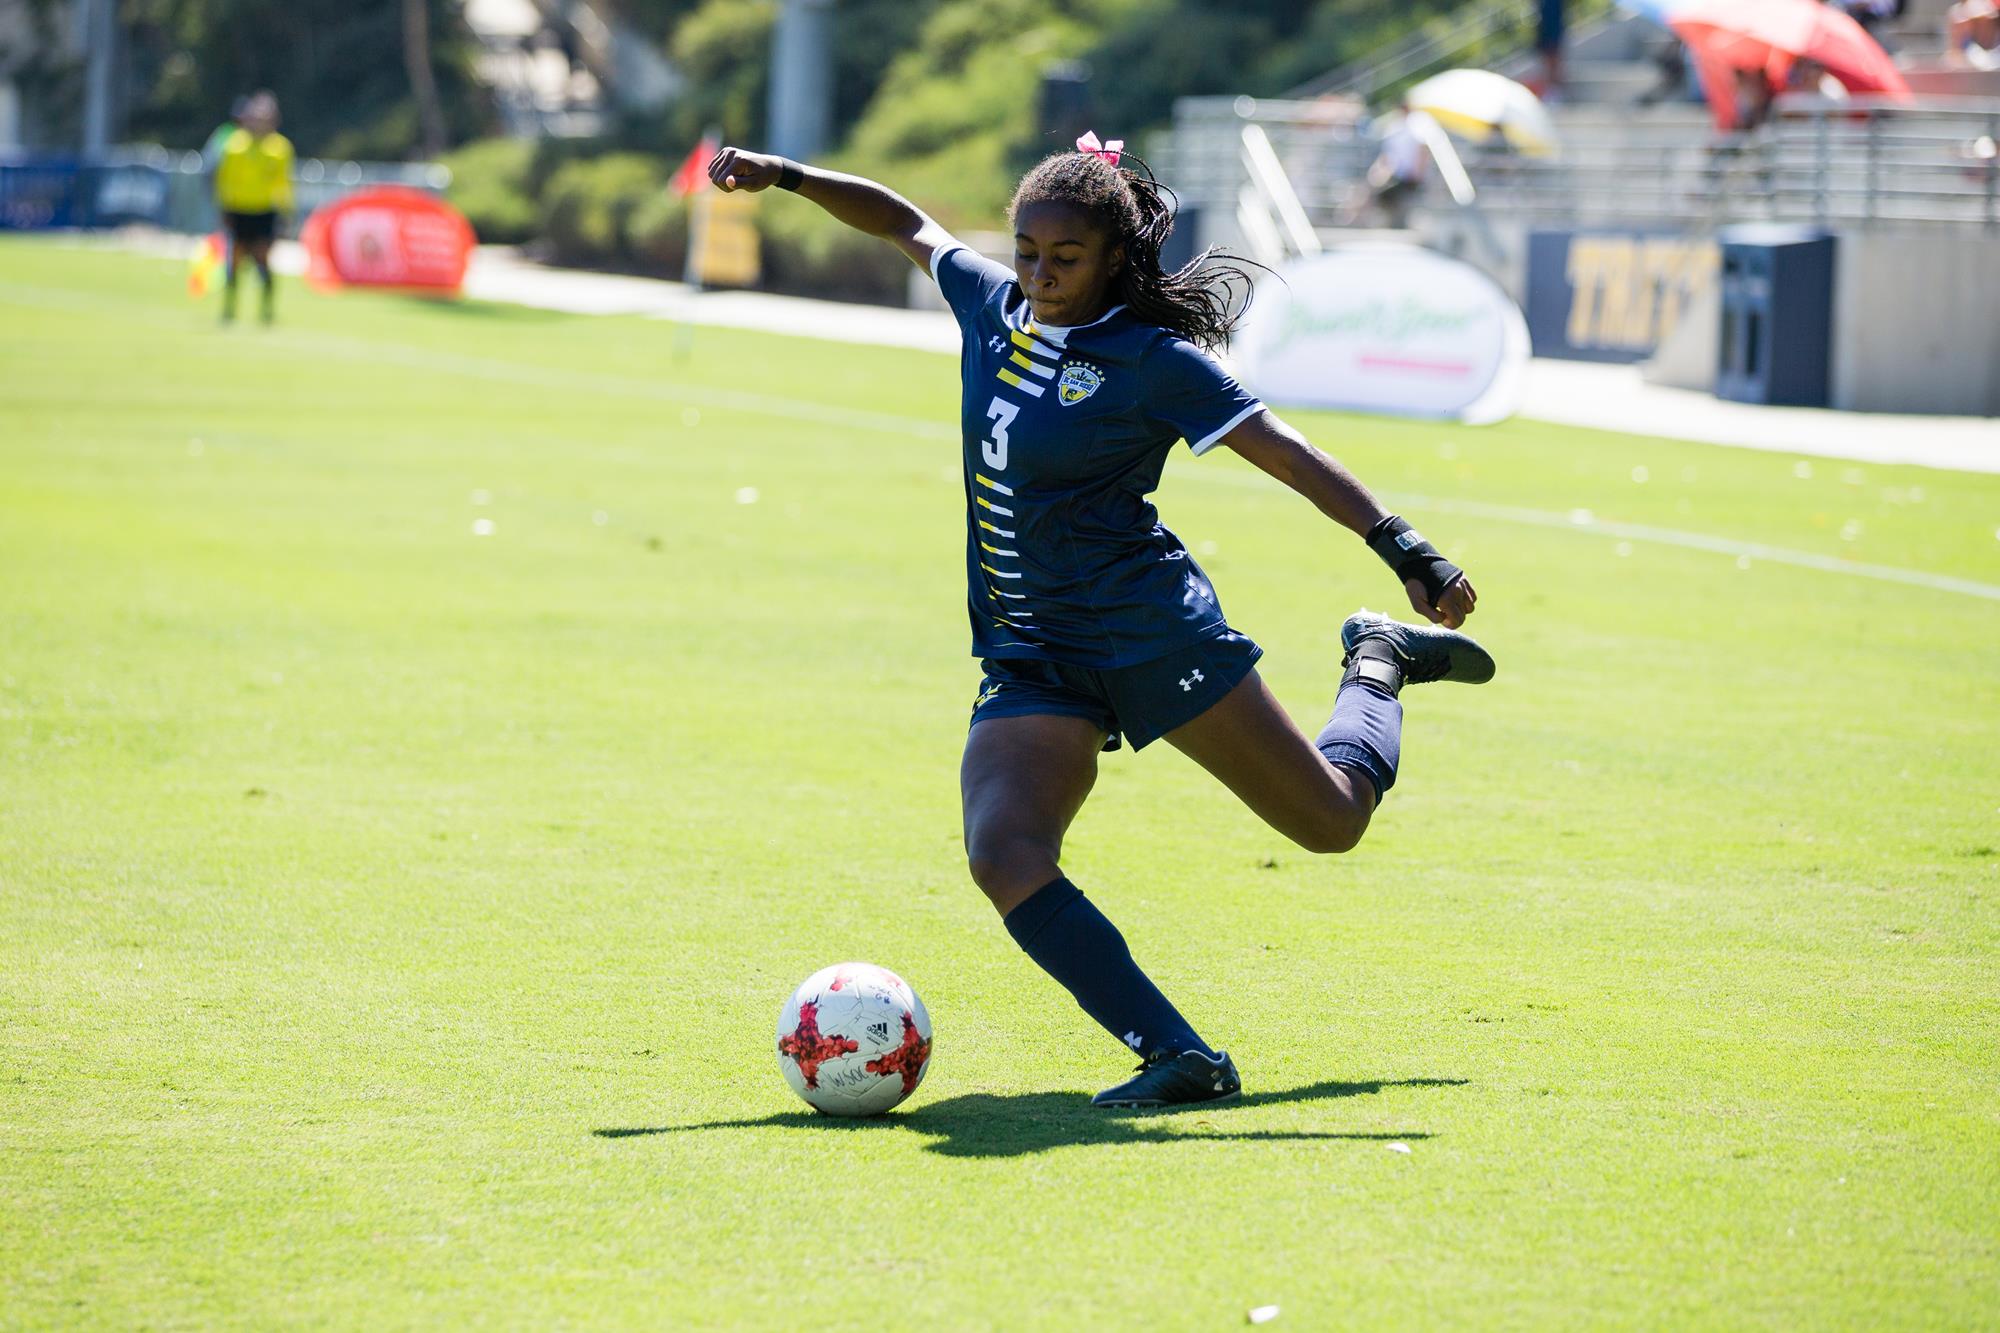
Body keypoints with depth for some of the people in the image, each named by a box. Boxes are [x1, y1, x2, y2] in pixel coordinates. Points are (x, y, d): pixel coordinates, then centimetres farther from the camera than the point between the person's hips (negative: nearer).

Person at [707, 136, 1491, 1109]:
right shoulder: (993, 305, 5)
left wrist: (1408, 555, -18)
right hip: (1028, 657, 5)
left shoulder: (1150, 359, -11)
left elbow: (1285, 454, -12)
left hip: (1149, 628, -5)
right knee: (1004, 859, -23)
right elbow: (906, 226, 22)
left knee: (1331, 820, 6)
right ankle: (1178, 1060, -26)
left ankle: (1378, 665, 38)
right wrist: (782, 176, 15)